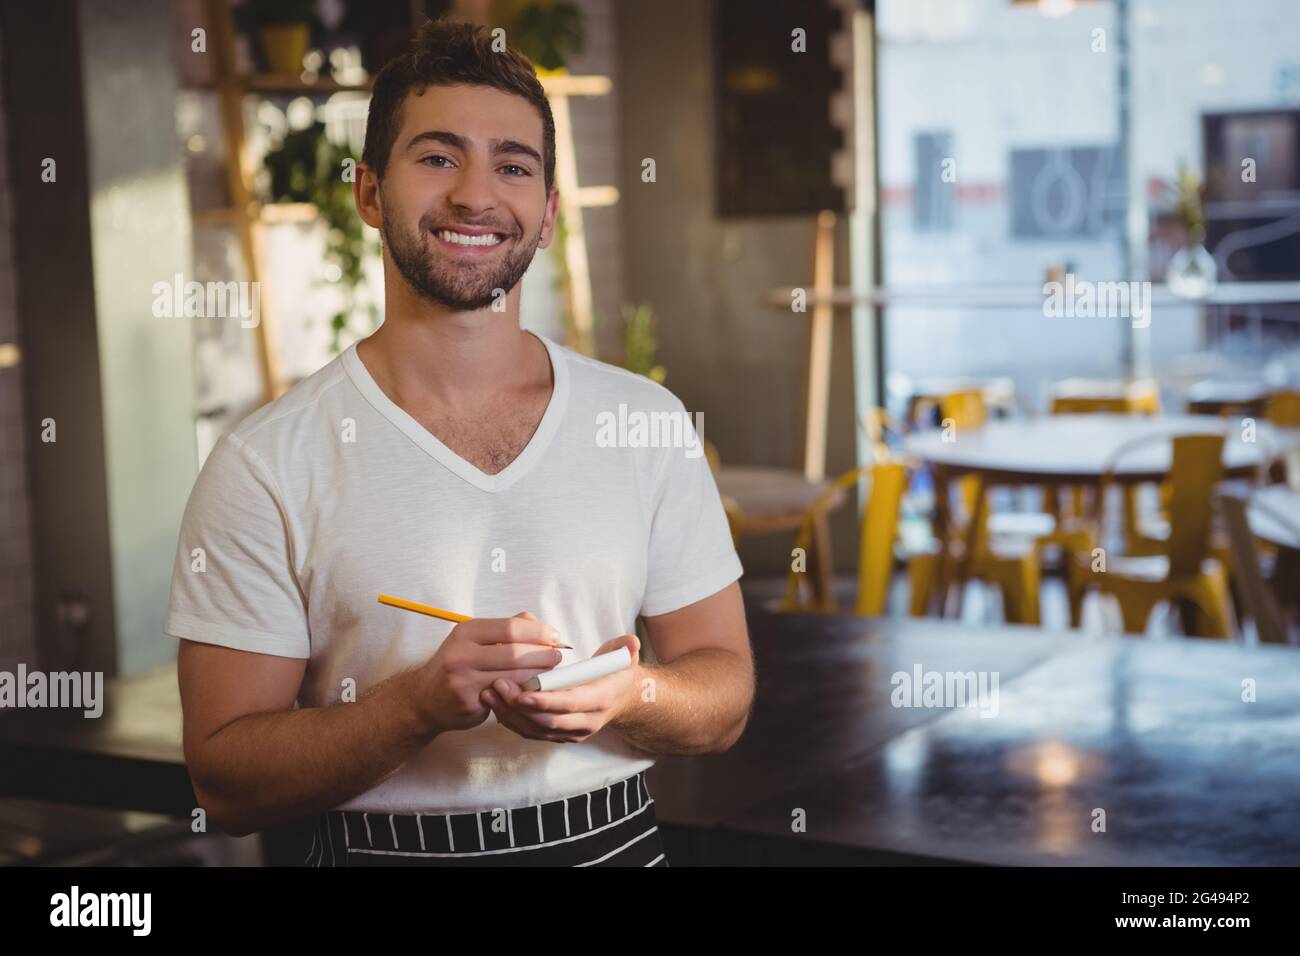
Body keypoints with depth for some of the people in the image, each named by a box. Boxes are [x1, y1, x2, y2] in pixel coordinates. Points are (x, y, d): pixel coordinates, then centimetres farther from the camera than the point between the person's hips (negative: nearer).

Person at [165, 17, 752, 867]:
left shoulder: (650, 422, -4)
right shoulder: (264, 465, -12)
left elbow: (725, 697, 1)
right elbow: (226, 780, -12)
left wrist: (626, 698, -19)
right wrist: (420, 703, -26)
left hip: (614, 842, 2)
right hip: (384, 848, -2)